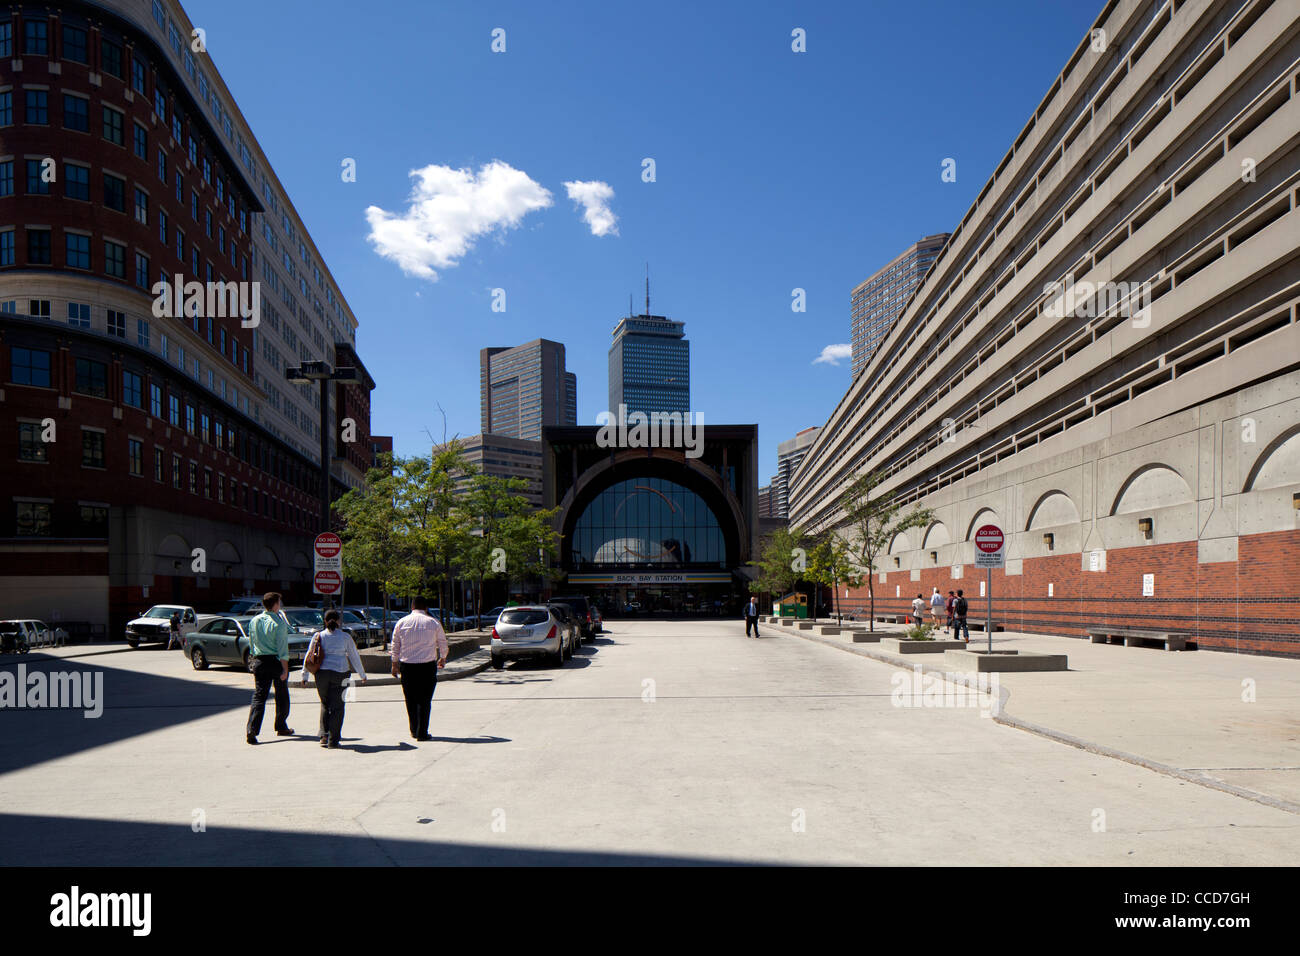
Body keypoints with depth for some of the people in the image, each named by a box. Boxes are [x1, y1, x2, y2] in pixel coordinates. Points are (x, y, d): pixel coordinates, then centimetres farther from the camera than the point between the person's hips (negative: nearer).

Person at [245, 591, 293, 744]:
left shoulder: (254, 621, 4)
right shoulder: (279, 623, -12)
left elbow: (251, 644, 12)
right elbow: (282, 648, -14)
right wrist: (285, 669, -12)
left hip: (259, 661, 4)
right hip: (276, 661, -4)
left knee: (258, 696, 1)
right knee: (281, 695, 14)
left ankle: (251, 730, -14)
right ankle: (281, 727, 25)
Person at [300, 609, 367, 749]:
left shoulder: (318, 636, 6)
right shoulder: (346, 637, 4)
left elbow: (308, 656, 7)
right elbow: (354, 656, 9)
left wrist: (304, 676, 14)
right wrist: (362, 675, 19)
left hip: (321, 673, 2)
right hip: (339, 673, -2)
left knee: (325, 704, 18)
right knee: (336, 706, 4)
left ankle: (324, 735, 11)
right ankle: (333, 740, 2)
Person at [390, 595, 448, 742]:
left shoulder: (401, 623, 5)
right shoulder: (433, 622, 1)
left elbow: (395, 646, 10)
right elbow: (442, 643, 12)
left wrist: (395, 664, 21)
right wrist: (443, 659, 29)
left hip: (407, 665, 2)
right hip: (428, 665, -2)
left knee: (411, 699, 13)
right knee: (425, 700, 3)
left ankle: (414, 730, 20)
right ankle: (422, 733, 1)